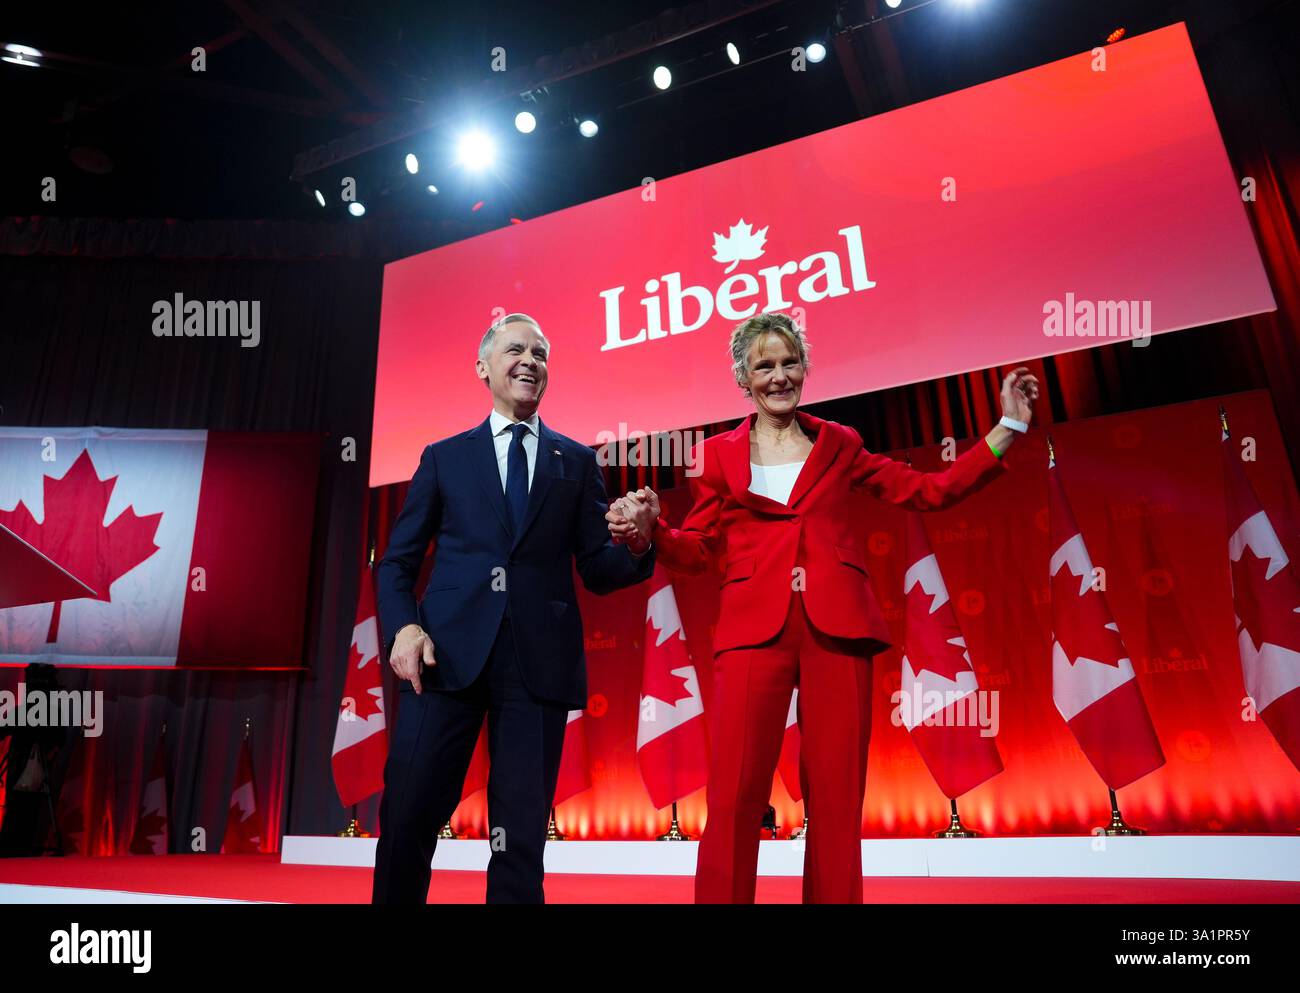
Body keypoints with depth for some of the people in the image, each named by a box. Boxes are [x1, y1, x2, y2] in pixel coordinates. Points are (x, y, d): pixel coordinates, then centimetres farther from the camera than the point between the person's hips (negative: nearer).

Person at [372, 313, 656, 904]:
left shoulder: (577, 463, 13)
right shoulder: (444, 457, 13)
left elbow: (596, 572, 8)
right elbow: (396, 562, 12)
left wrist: (634, 546, -13)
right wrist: (403, 627, -7)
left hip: (539, 659, 0)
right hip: (449, 650, 0)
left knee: (522, 833, 6)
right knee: (407, 814, 0)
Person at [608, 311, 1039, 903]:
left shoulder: (838, 444, 15)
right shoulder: (721, 454, 13)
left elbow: (930, 491, 15)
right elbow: (697, 550, 10)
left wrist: (1008, 428, 13)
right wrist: (648, 530, -9)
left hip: (837, 630, 1)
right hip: (755, 630, -1)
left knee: (837, 796, 3)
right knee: (734, 795, -8)